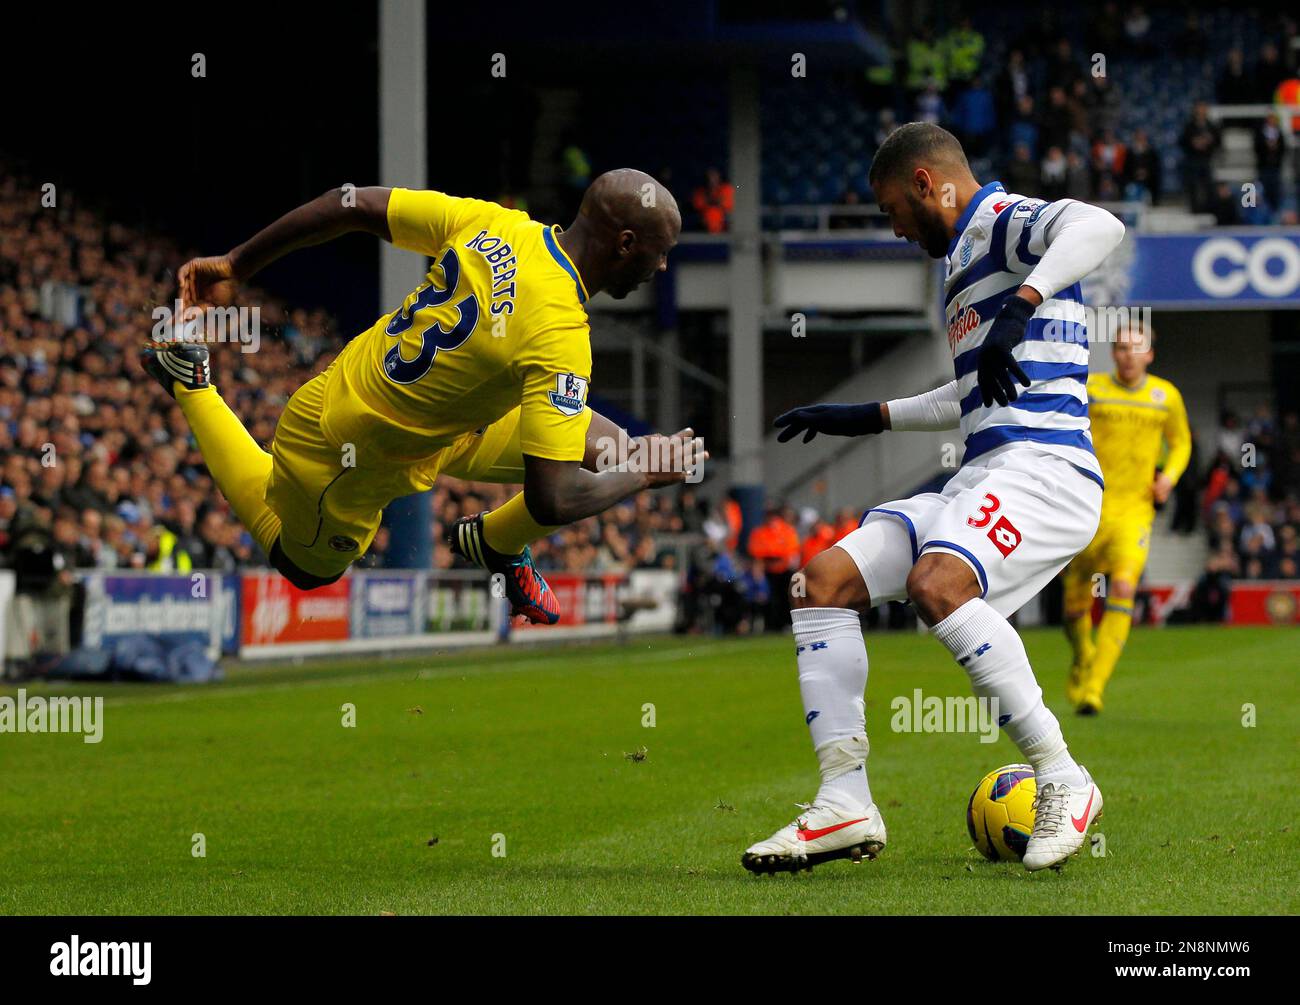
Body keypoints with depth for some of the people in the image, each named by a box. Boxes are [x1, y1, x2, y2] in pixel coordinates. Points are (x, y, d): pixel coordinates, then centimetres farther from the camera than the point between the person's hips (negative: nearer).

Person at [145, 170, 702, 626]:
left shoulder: (491, 224, -15)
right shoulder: (559, 335, -35)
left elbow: (349, 206, -9)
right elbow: (553, 501, -37)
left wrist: (234, 266, 3)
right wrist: (647, 474, -20)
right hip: (348, 459, -7)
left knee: (602, 445, 0)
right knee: (307, 569, 29)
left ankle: (497, 544, 25)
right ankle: (193, 386, 28)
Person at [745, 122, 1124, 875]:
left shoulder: (1002, 221, -2)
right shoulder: (967, 253, 28)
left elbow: (1099, 227, -25)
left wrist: (1021, 305, -36)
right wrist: (874, 417, 41)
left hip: (1043, 465, -10)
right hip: (984, 478, 10)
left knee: (935, 583, -34)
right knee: (823, 581, 1)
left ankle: (1063, 784, -23)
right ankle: (845, 803, -4)